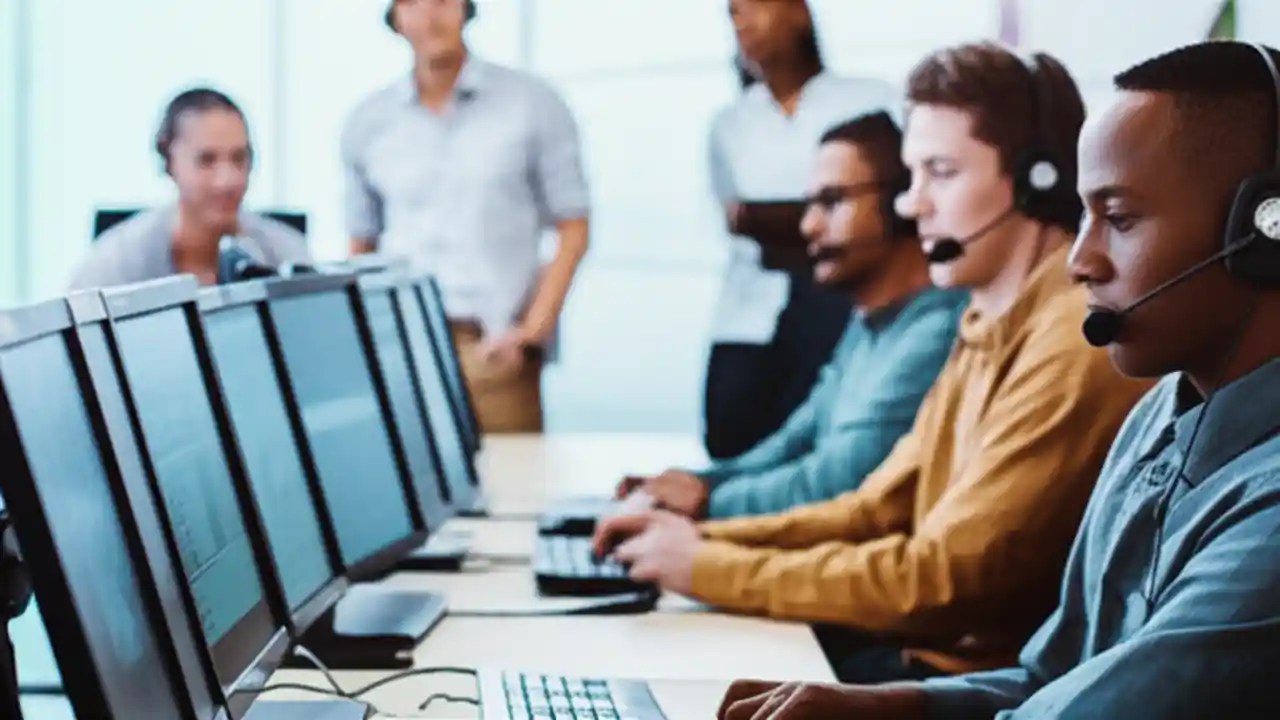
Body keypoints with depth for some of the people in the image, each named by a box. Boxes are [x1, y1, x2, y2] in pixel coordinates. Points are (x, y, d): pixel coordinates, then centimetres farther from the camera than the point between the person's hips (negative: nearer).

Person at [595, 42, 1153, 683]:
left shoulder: (1072, 347, -21)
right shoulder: (993, 323, 12)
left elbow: (941, 579, -21)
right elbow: (881, 510, 15)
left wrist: (712, 569, -14)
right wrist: (708, 538, 2)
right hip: (935, 648, 9)